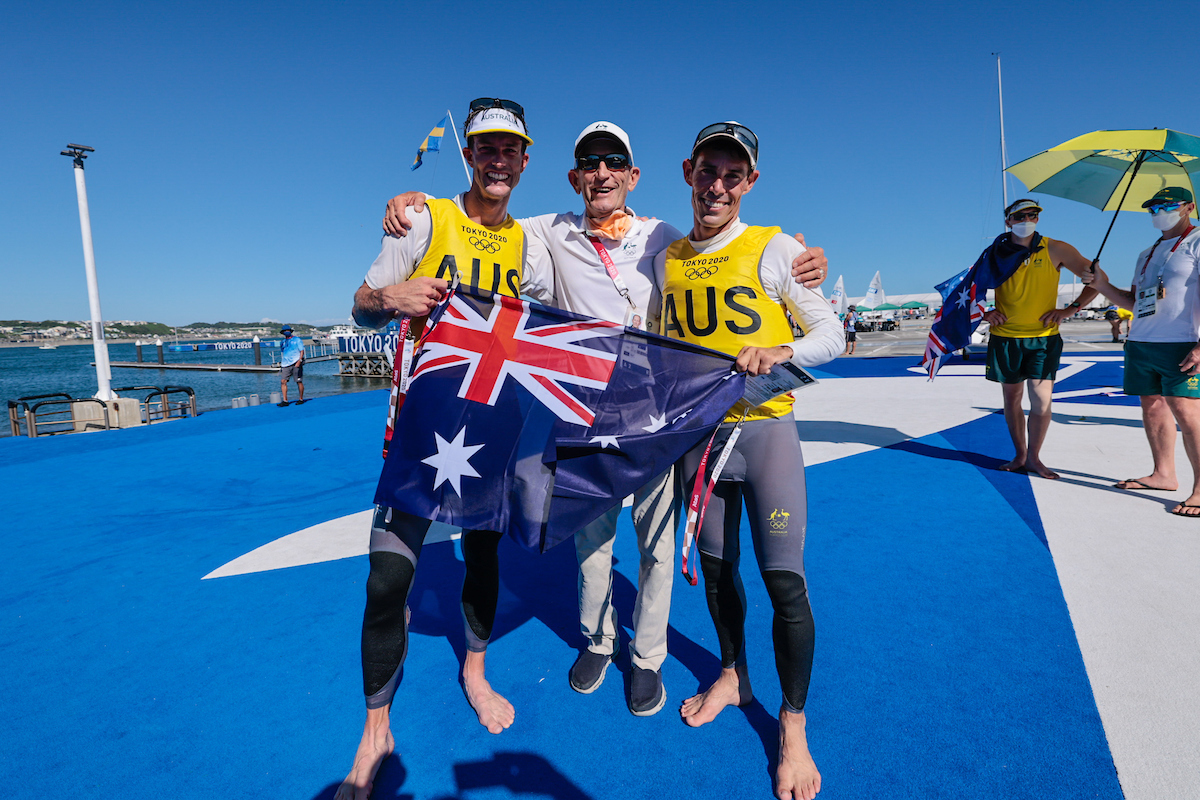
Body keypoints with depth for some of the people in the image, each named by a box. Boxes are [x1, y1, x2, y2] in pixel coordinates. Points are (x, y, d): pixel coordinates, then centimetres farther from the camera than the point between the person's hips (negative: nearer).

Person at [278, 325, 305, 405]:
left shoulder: (297, 340, 5)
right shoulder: (282, 342, 19)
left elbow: (302, 351, -2)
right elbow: (282, 354, 26)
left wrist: (299, 361, -15)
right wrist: (281, 364, 20)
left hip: (296, 364, -4)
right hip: (285, 365, 4)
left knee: (299, 382, -3)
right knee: (283, 381, -8)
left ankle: (301, 399, 10)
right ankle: (285, 401, -7)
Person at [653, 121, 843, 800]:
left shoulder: (774, 249, -4)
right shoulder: (668, 258, 9)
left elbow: (832, 334, -5)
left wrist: (779, 351, -23)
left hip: (765, 430, -4)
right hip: (697, 432, 4)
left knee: (784, 579, -1)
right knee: (716, 566, 15)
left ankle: (793, 726, 20)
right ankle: (734, 676, 40)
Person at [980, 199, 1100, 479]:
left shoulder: (1055, 250, 0)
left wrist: (1070, 309, -5)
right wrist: (985, 312, -2)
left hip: (1044, 337, -1)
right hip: (1005, 337, 1)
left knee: (1041, 399, -8)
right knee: (1012, 398, 7)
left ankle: (1034, 457, 8)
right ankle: (1020, 455, 21)